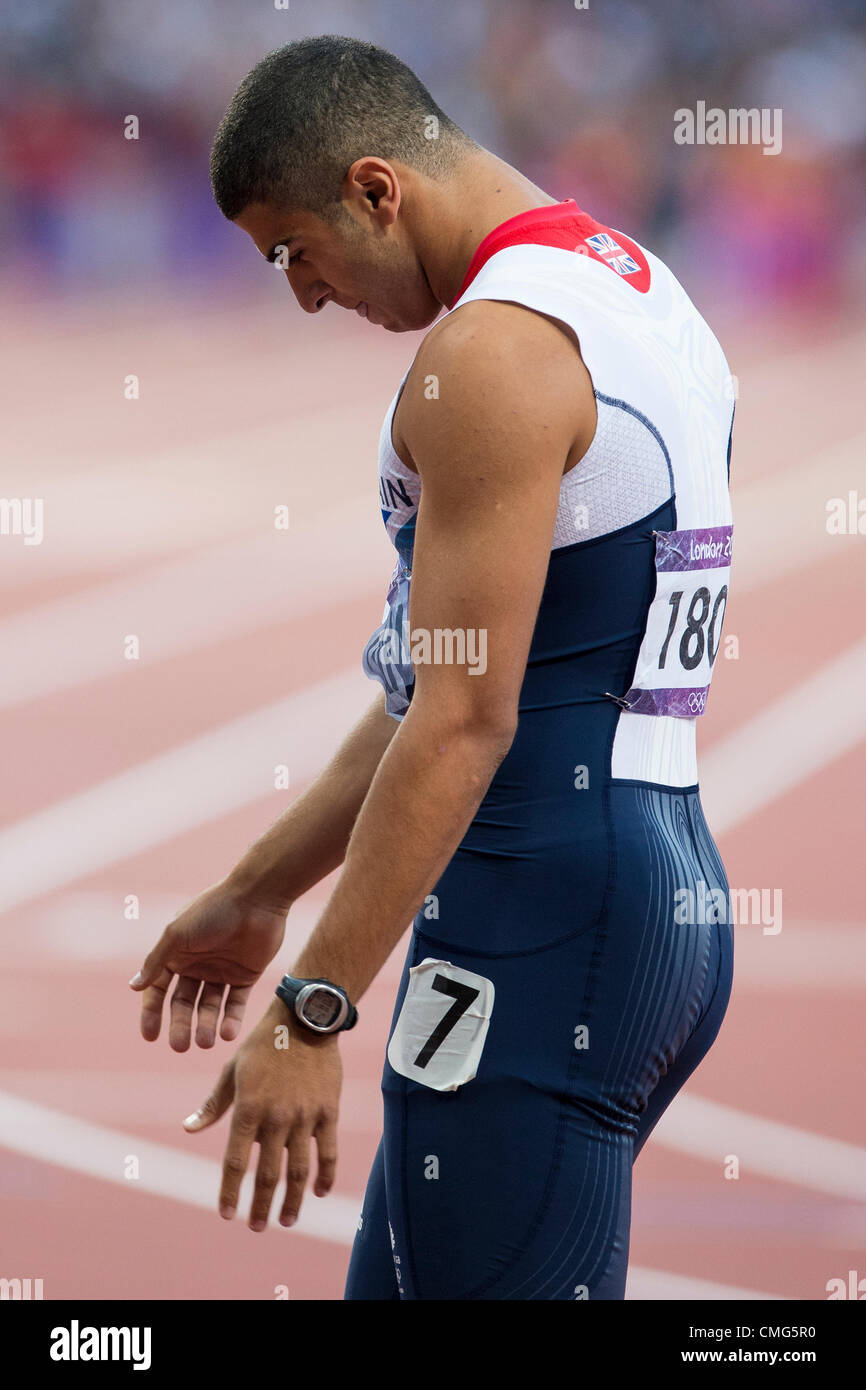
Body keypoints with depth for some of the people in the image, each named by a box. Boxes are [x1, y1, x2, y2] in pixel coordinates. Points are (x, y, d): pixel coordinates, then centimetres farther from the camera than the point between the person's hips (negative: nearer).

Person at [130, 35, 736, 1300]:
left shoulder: (493, 352, -14)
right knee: (402, 1286, 15)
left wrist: (312, 1010, -20)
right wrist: (258, 896, 26)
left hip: (540, 927, -10)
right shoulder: (637, 295, 18)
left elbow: (467, 721, -20)